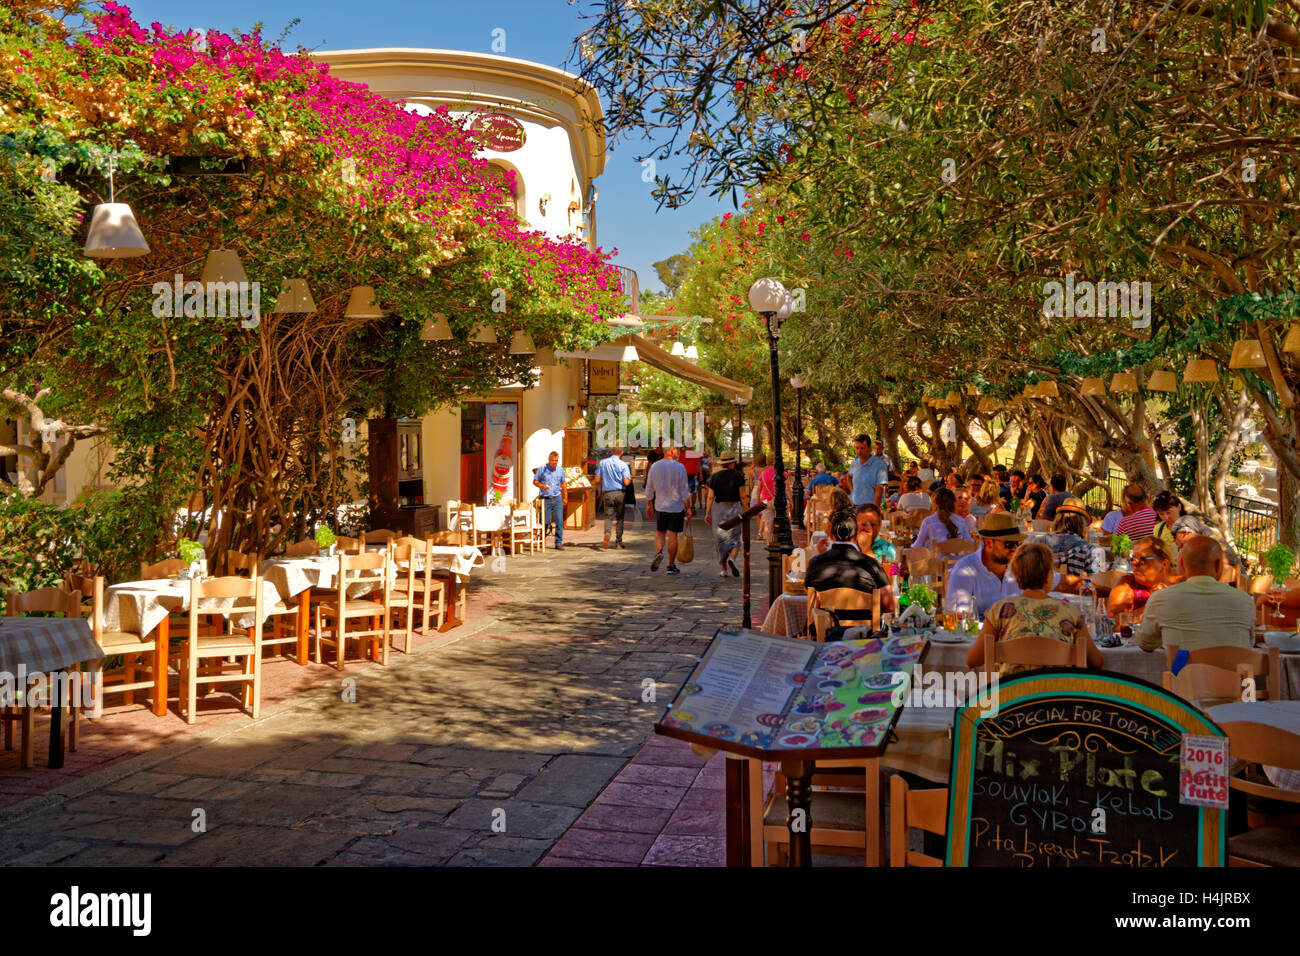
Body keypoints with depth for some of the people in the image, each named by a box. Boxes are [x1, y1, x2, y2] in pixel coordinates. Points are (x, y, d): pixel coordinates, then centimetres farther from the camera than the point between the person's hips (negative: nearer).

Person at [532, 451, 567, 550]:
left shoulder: (560, 470, 7)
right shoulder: (542, 469, -1)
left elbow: (563, 484, 17)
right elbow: (535, 481, 3)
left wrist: (565, 497, 15)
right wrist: (541, 486, -17)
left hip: (557, 498, 2)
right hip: (545, 499, -2)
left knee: (559, 521, -6)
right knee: (545, 521, 0)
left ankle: (558, 543, -2)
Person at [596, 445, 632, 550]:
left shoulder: (603, 462, 1)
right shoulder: (623, 464, -6)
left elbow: (597, 479, 2)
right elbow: (626, 482, -11)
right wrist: (630, 479, 10)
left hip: (607, 493, 1)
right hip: (620, 493, -1)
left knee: (608, 515, 5)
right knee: (619, 516, 11)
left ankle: (607, 533, -24)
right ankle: (618, 540, 15)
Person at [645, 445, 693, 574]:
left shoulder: (654, 466, -1)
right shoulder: (680, 467, -10)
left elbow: (649, 489, 5)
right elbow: (684, 491, -9)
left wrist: (649, 505, 16)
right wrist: (688, 508, -2)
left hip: (660, 506, 2)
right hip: (677, 507, -2)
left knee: (659, 533, 16)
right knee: (673, 535, 4)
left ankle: (658, 552, -12)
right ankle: (671, 566, 10)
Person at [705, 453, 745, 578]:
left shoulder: (714, 477, 0)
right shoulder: (738, 476, -2)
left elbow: (710, 496, -2)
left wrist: (707, 513, 2)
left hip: (718, 508, 1)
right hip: (734, 507, -1)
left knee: (721, 539, 9)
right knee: (734, 538, 6)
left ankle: (724, 569, 9)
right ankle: (732, 558, -24)